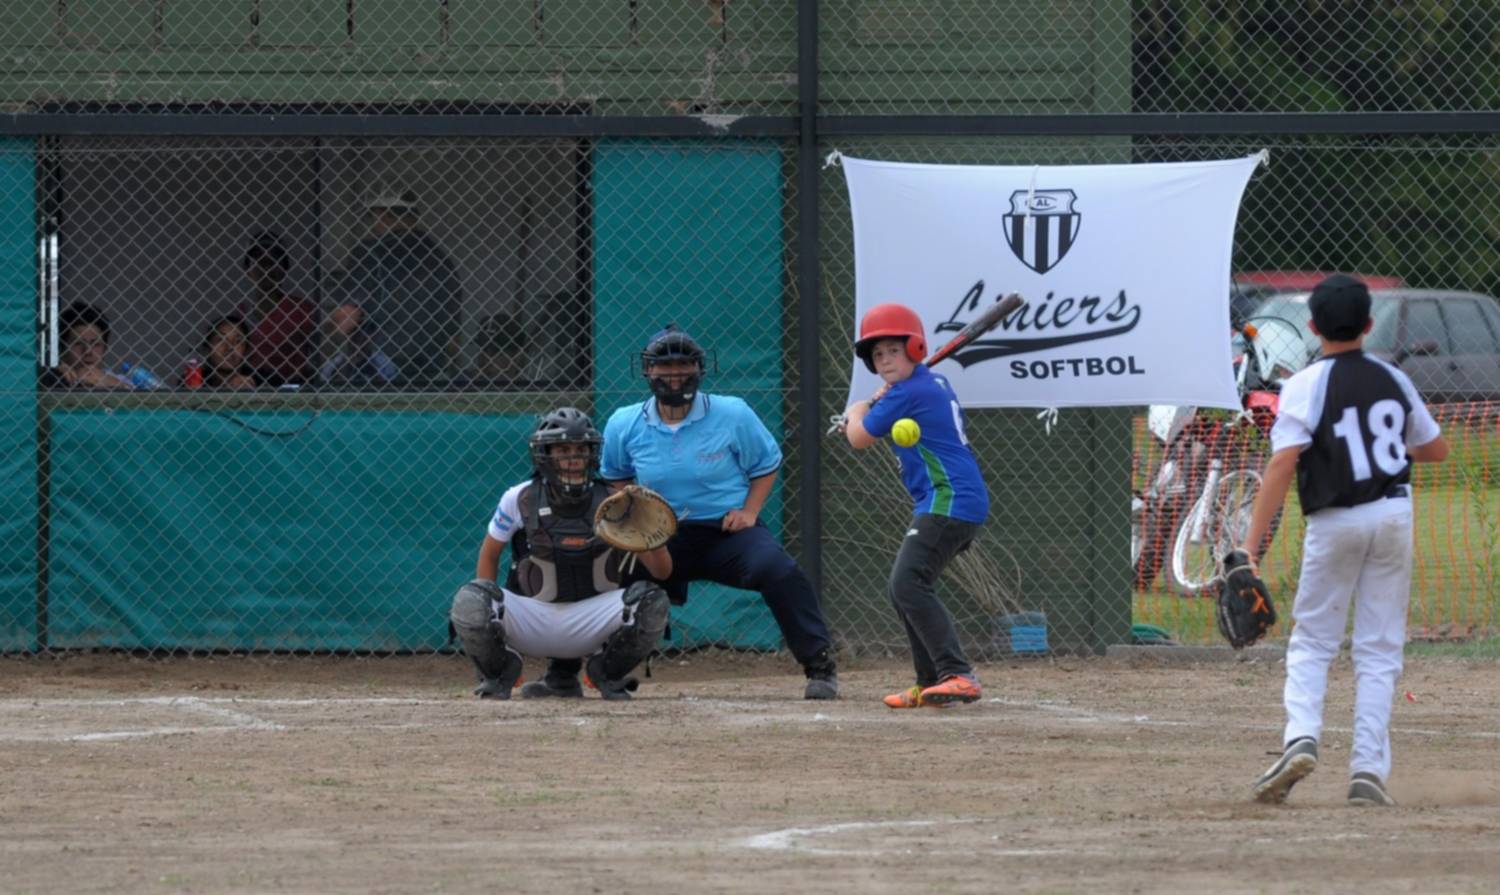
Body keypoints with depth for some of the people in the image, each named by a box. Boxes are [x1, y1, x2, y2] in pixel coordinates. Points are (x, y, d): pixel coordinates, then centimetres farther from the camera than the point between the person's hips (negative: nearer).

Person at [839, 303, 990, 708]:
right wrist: (867, 412, 24)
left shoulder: (906, 393, -13)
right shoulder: (934, 383, 17)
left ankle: (958, 676, -32)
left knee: (908, 583, -21)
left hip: (950, 502, -11)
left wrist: (856, 412, 18)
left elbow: (860, 437, -3)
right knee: (904, 587, 17)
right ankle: (931, 682, 17)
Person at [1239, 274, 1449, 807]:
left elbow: (1282, 465, -17)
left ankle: (1301, 737, -15)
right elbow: (1436, 450, 15)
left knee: (1311, 643, 9)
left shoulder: (1306, 387, -9)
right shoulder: (1393, 381, 4)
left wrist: (1251, 544, -18)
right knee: (1379, 649, 6)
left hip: (1335, 523, -3)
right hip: (1394, 516, 3)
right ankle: (1368, 769, -2)